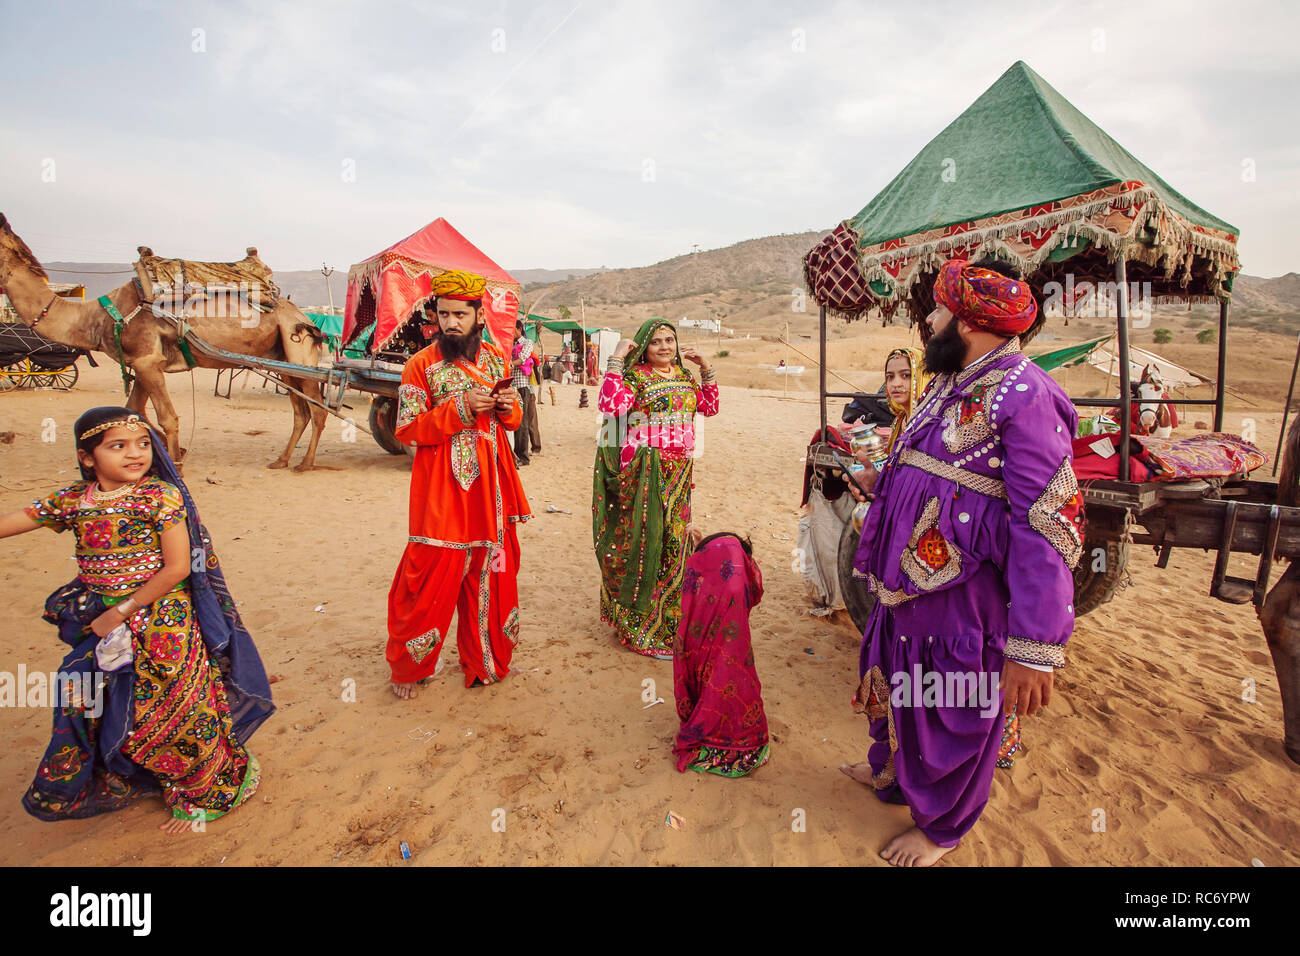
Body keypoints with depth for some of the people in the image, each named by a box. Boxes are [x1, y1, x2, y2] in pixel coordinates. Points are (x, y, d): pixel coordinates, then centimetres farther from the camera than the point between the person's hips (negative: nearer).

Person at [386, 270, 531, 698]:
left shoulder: (497, 359, 9)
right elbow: (406, 430, -9)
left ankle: (484, 659, 31)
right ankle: (407, 667, 23)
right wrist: (460, 409, -19)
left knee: (489, 573, 12)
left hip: (489, 487, 5)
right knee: (430, 578, 1)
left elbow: (513, 421, 17)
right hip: (440, 490, -4)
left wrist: (508, 407, -7)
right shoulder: (421, 365, -5)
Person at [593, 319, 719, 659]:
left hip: (678, 471, 7)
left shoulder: (684, 376, 15)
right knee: (645, 539, -3)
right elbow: (610, 405, -23)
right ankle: (641, 625, 9)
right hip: (645, 472, -6)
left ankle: (668, 614, 28)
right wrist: (616, 361, -19)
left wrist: (706, 369, 14)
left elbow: (710, 406, 24)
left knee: (673, 538, 12)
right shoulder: (634, 376, -6)